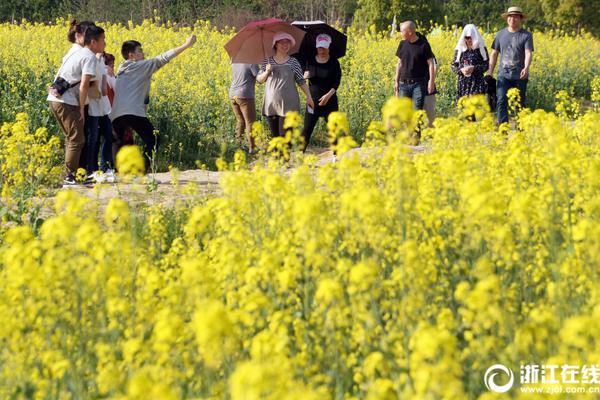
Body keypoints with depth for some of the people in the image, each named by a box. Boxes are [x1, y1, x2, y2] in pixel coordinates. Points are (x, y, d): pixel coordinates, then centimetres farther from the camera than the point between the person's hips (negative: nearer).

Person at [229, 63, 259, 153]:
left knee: (240, 120, 18)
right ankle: (251, 148, -3)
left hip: (232, 96, 7)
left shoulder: (234, 63, 10)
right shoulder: (252, 63, -10)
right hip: (245, 96, -7)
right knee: (250, 122, -1)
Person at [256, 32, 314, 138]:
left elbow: (301, 81, 5)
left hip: (288, 104, -3)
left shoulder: (293, 62, 3)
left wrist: (308, 97, -2)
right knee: (275, 136, 7)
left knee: (284, 135, -10)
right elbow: (259, 80, 9)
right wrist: (266, 72, -10)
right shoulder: (268, 61, 8)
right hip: (271, 103, 3)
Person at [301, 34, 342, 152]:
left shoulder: (334, 62, -2)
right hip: (313, 100, 1)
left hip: (330, 101, -1)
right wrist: (304, 76, -16)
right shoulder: (310, 61, 3)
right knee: (307, 129, -4)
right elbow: (302, 77, 9)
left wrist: (328, 95, -20)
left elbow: (337, 82, -6)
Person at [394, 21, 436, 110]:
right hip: (404, 83, 4)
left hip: (419, 83, -4)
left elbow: (430, 64, -4)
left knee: (417, 110, -8)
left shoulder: (423, 45, -7)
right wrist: (396, 81, 13)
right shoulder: (403, 44, 7)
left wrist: (431, 81, -11)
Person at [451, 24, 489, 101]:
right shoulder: (459, 49, 9)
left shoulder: (481, 48, 3)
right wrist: (461, 70, -12)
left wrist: (474, 68, -15)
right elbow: (453, 66, 9)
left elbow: (486, 65, 0)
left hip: (477, 83, -3)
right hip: (463, 83, 3)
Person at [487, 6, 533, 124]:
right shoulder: (500, 34, 7)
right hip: (504, 75, 2)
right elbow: (494, 54, 11)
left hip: (520, 76, -2)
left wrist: (526, 68, -36)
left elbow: (528, 53, -16)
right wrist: (489, 74, 5)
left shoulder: (526, 35, -3)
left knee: (519, 105, 8)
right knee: (501, 102, -13)